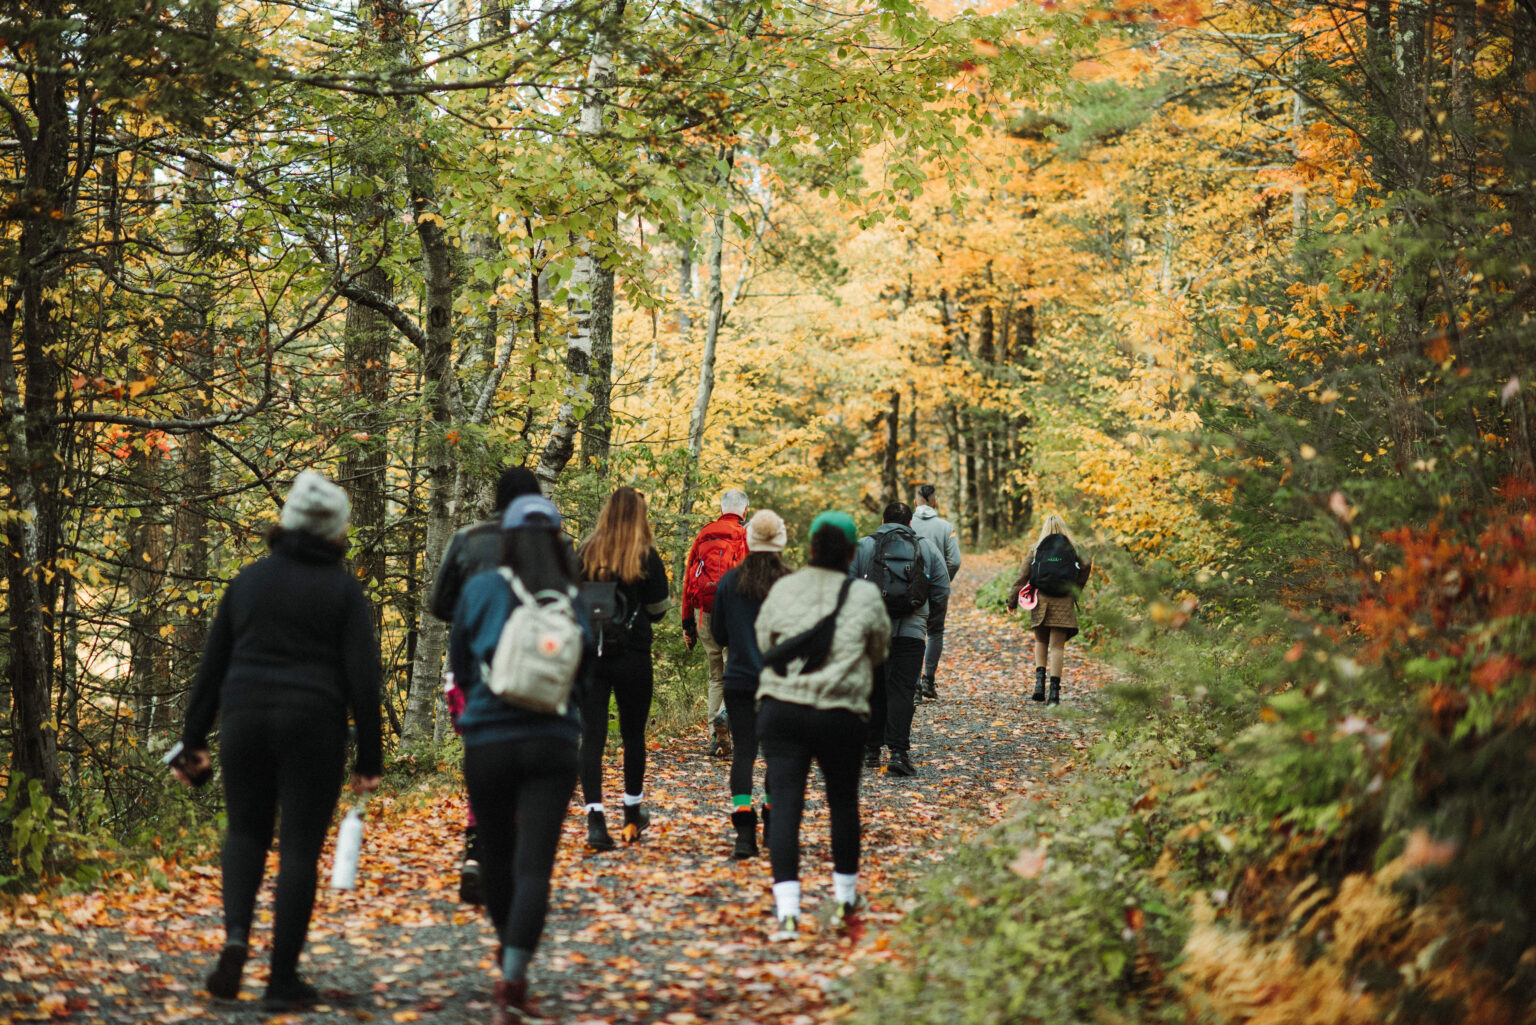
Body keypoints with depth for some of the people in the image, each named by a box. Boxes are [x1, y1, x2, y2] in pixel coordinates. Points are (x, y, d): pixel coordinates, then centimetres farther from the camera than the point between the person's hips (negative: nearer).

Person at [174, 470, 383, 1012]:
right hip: (313, 726, -3)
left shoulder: (248, 580, 8)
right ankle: (283, 980, 5)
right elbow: (362, 677, -6)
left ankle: (236, 937, -3)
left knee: (245, 831, 20)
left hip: (244, 719, 3)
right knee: (300, 849, 3)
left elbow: (212, 666, 10)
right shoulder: (344, 590, -1)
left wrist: (194, 739, 16)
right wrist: (369, 758, -3)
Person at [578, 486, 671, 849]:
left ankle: (595, 820, -11)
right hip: (632, 655, -1)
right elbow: (657, 609, -1)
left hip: (588, 654, 1)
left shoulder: (585, 553, 0)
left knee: (592, 736, 0)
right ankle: (633, 815, 28)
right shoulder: (646, 557, -6)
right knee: (633, 734, 15)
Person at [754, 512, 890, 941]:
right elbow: (879, 651, 13)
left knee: (784, 804, -2)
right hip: (839, 716, -1)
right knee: (843, 802, 17)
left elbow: (763, 643, 15)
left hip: (780, 708, 1)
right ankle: (845, 897, 31)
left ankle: (787, 909, -13)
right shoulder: (864, 596, -1)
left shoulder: (782, 590, 4)